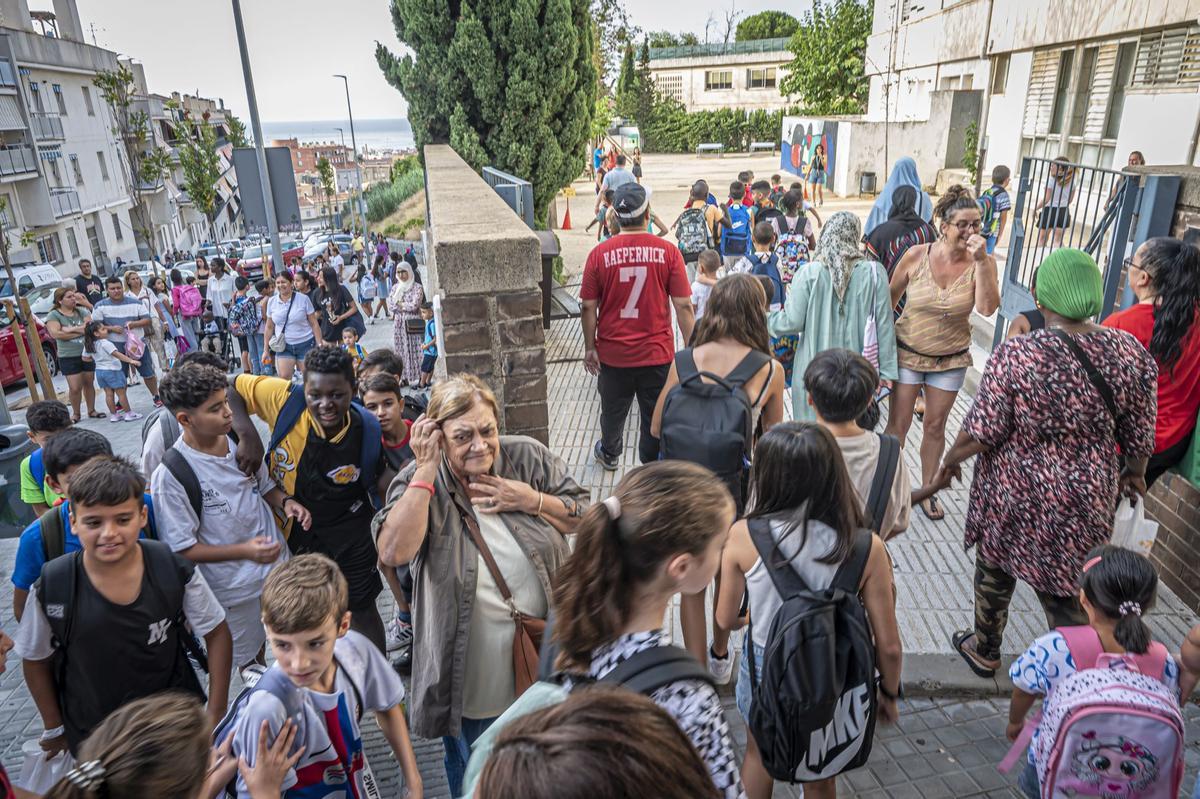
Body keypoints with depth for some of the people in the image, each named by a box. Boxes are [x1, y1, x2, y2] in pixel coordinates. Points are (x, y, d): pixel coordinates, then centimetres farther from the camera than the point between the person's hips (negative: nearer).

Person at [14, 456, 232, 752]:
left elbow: (217, 633, -8)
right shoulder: (51, 588, -20)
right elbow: (36, 660, -2)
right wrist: (54, 727, 5)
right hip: (92, 738, 0)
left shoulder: (174, 569, -20)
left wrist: (215, 714, -8)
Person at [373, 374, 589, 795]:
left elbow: (584, 516, -4)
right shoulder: (418, 482, -15)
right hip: (471, 677, -2)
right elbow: (393, 552, -33)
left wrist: (532, 500, -21)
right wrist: (426, 470, -31)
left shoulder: (528, 456, -11)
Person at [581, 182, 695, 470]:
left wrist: (590, 348, 7)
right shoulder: (668, 252, -10)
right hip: (657, 353, -2)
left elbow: (589, 307, -4)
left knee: (613, 409, 24)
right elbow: (683, 306, -9)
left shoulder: (599, 254, -8)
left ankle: (609, 454, 48)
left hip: (613, 353, 2)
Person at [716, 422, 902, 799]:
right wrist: (889, 693, 7)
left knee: (758, 750, 33)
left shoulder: (743, 536, -24)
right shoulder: (867, 548, -23)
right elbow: (889, 646, -13)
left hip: (764, 671, 0)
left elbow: (726, 620, -8)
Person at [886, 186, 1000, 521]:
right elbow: (889, 300, 0)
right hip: (908, 353, -1)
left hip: (951, 359, 2)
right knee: (898, 425, 5)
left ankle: (927, 488, 33)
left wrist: (981, 261, -29)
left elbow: (987, 308, -24)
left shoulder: (982, 262, -10)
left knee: (935, 426, 15)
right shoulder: (916, 256, -13)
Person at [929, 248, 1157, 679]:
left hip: (1013, 495, -2)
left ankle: (984, 651, 42)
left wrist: (949, 461, 2)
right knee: (1068, 591, 15)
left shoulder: (1014, 356, -22)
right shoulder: (1130, 352, -9)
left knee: (995, 570, 21)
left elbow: (982, 432, -17)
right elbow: (1138, 434, 1)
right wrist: (1134, 473, 21)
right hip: (1086, 500, 3)